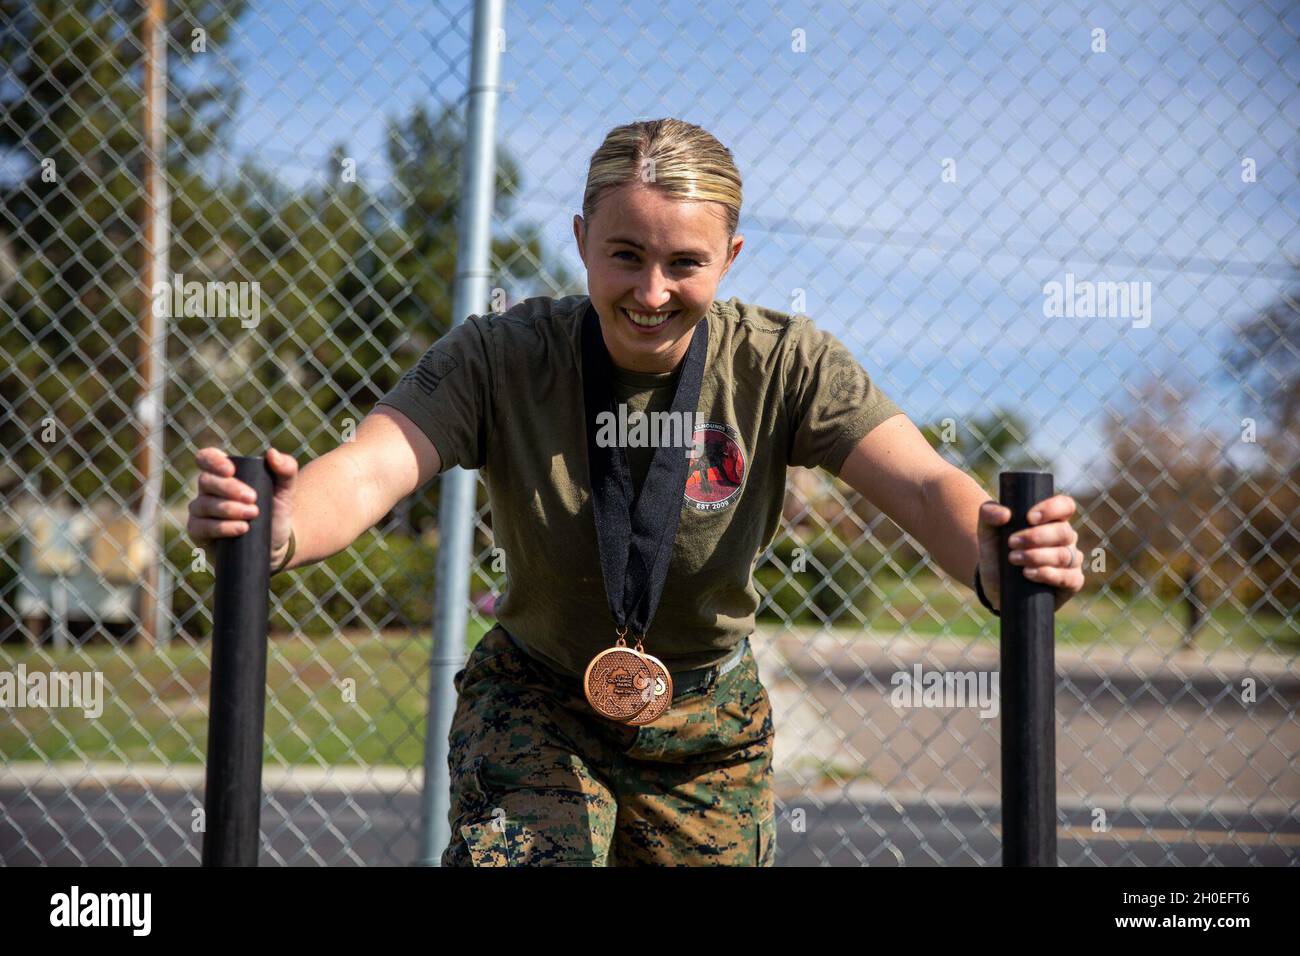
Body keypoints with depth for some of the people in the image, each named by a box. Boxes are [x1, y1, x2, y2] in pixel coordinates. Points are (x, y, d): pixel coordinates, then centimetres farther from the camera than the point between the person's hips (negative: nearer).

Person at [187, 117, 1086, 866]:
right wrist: (274, 526, -59)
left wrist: (996, 561, -55)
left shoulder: (784, 365, -18)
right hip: (535, 705, -1)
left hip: (708, 728, 2)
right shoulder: (502, 358, -20)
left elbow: (920, 482, -31)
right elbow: (368, 470, -35)